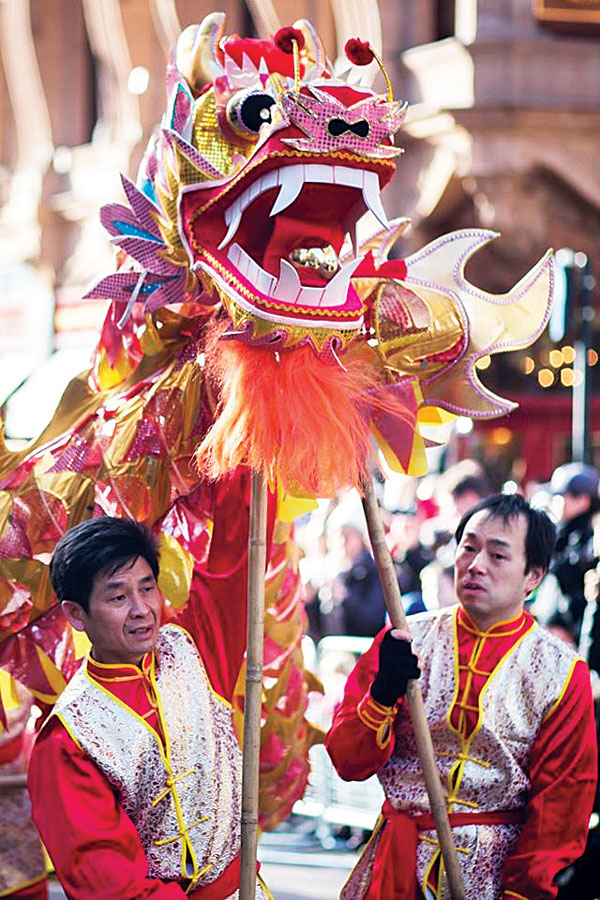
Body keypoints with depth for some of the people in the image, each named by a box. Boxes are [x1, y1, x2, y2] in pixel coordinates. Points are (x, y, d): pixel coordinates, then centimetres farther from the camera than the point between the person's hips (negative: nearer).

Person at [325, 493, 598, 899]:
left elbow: (562, 798, -2)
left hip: (501, 867, -1)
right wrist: (383, 694, -21)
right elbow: (349, 762, -3)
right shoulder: (405, 641, 2)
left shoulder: (560, 670, -2)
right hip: (399, 864, 1)